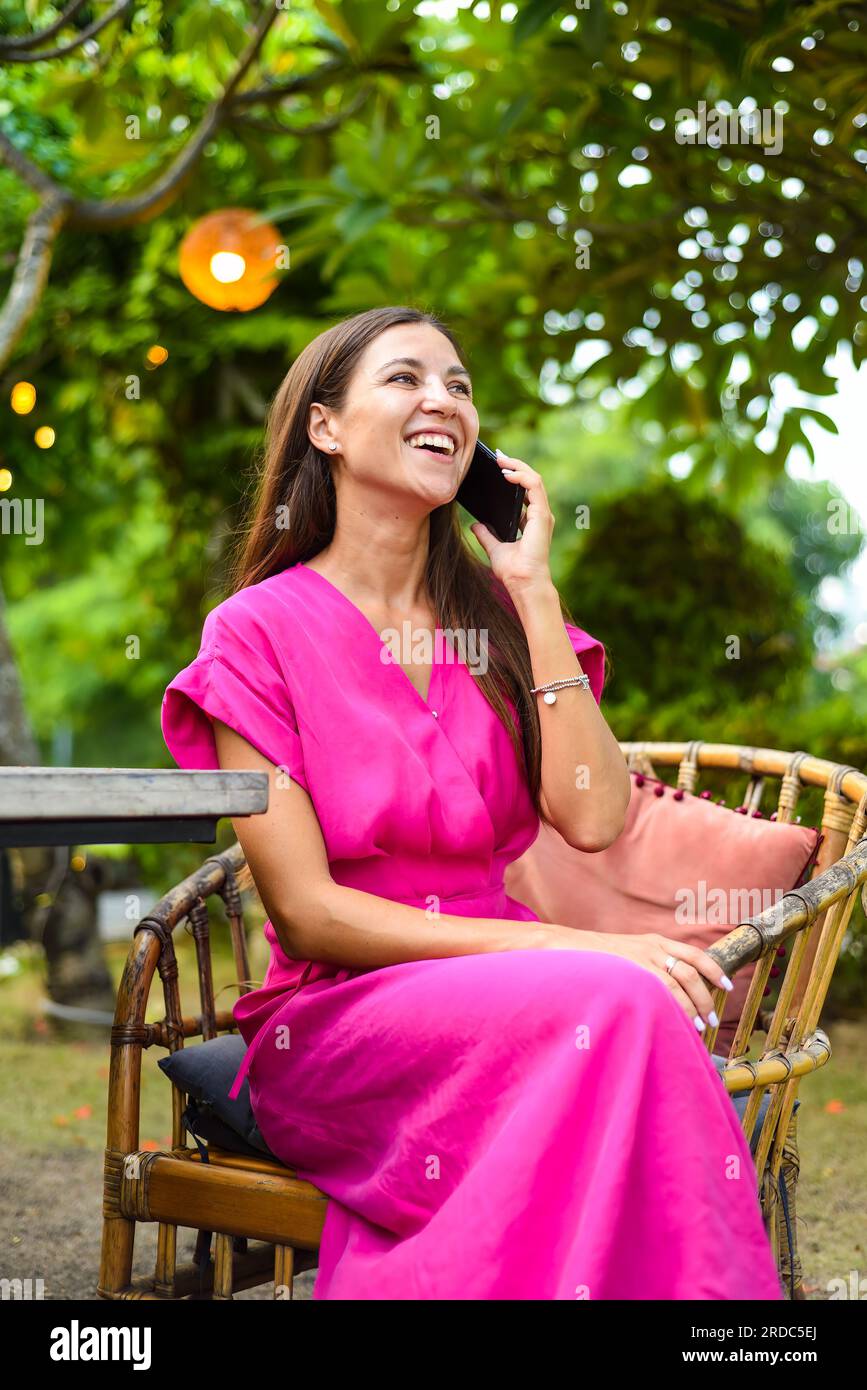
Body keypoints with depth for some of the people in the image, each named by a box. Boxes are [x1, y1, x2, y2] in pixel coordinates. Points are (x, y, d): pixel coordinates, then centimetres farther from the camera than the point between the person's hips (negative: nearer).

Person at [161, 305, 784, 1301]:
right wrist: (563, 948, -20)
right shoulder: (259, 631, -2)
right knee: (617, 1004, -31)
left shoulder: (496, 616, 11)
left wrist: (533, 590, -4)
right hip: (335, 1021, -3)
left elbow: (593, 818, -5)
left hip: (497, 994, 4)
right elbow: (304, 913, -10)